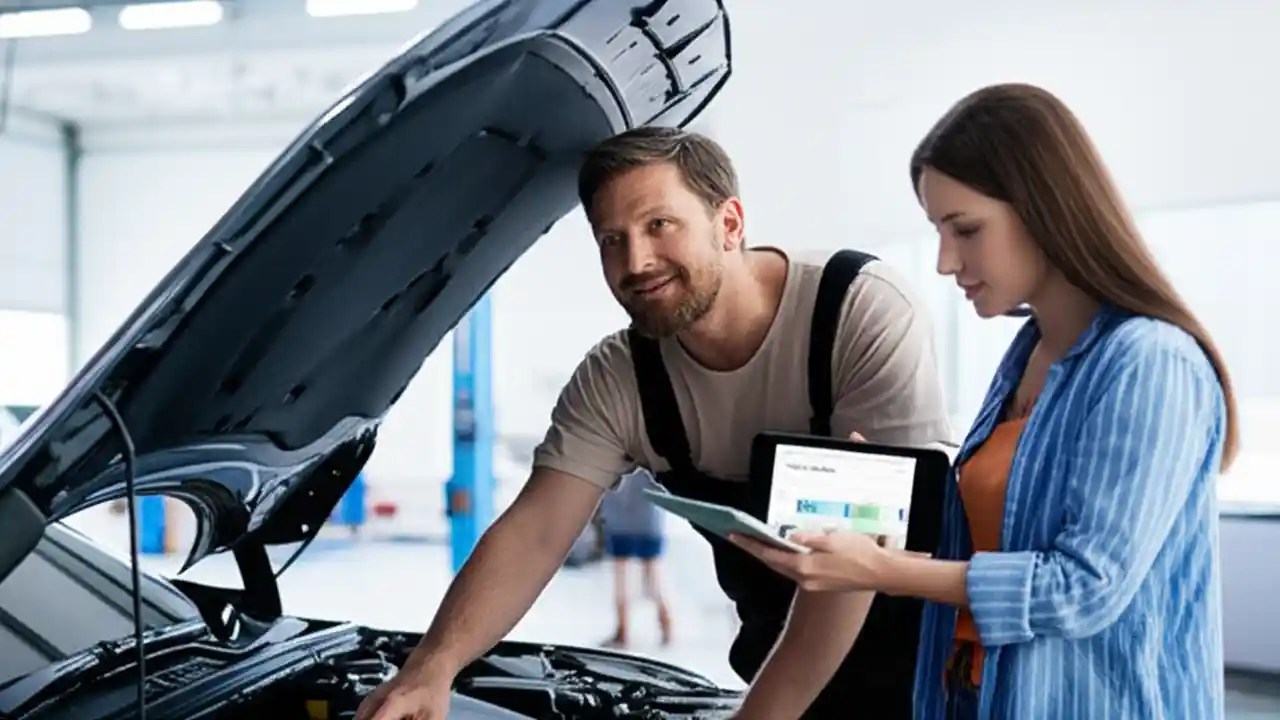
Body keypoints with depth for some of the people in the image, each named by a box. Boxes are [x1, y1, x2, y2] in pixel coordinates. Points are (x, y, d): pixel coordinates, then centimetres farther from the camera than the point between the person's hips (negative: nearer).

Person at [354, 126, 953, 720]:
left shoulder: (869, 315, -24)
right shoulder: (616, 380, -10)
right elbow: (534, 532, -16)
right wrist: (433, 666, -33)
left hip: (924, 651, -3)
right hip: (786, 654, 4)